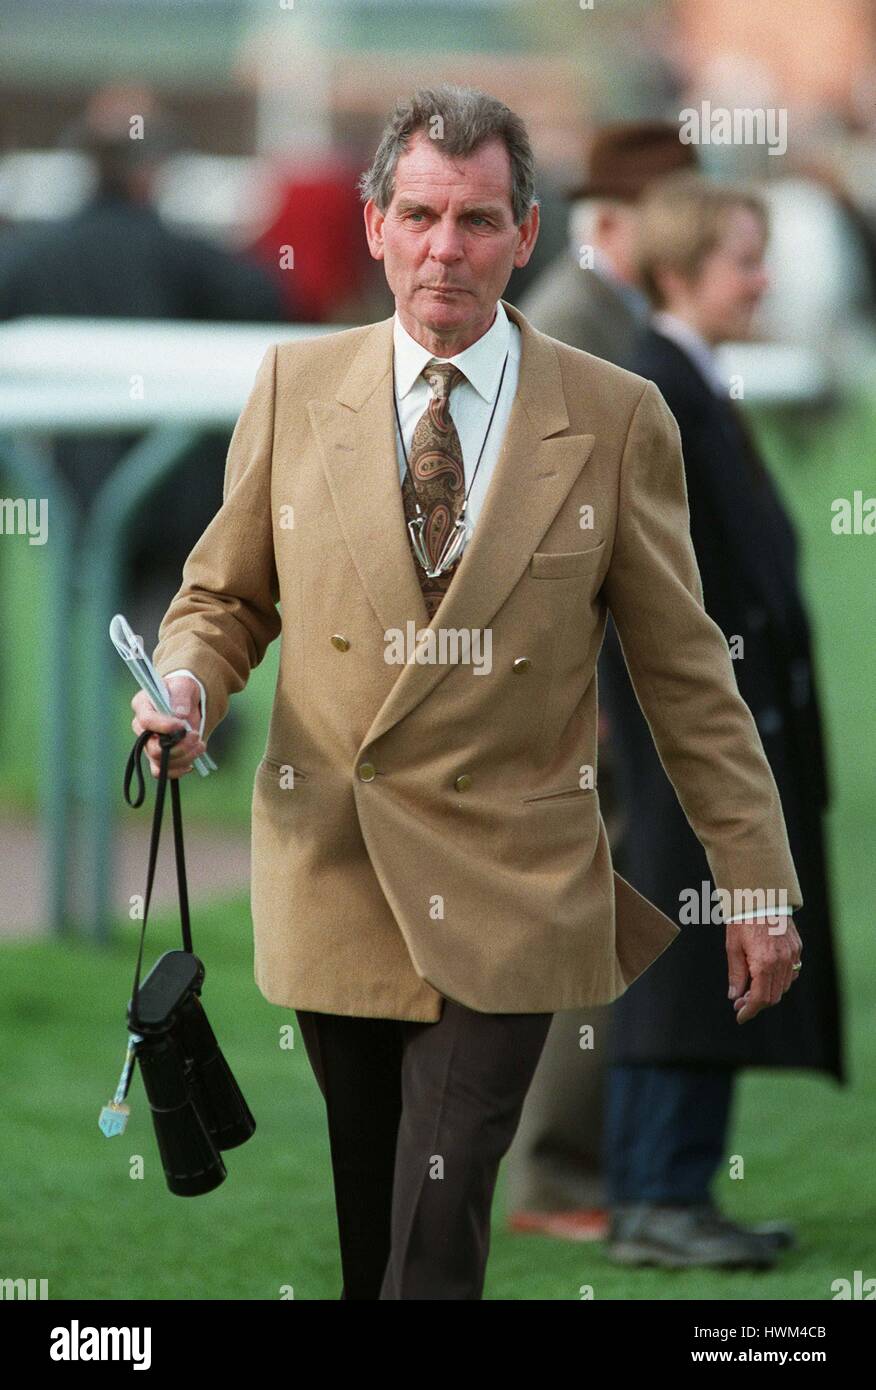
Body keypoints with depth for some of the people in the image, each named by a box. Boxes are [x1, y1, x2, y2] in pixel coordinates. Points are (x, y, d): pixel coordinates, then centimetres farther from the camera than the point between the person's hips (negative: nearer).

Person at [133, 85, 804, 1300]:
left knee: (439, 1235, -13)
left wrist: (757, 884, 3)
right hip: (330, 876, 2)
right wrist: (187, 690, -9)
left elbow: (687, 674, 3)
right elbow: (225, 596, 14)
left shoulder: (617, 420, -1)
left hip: (504, 900, -2)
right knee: (367, 1215, 11)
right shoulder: (295, 388, 4)